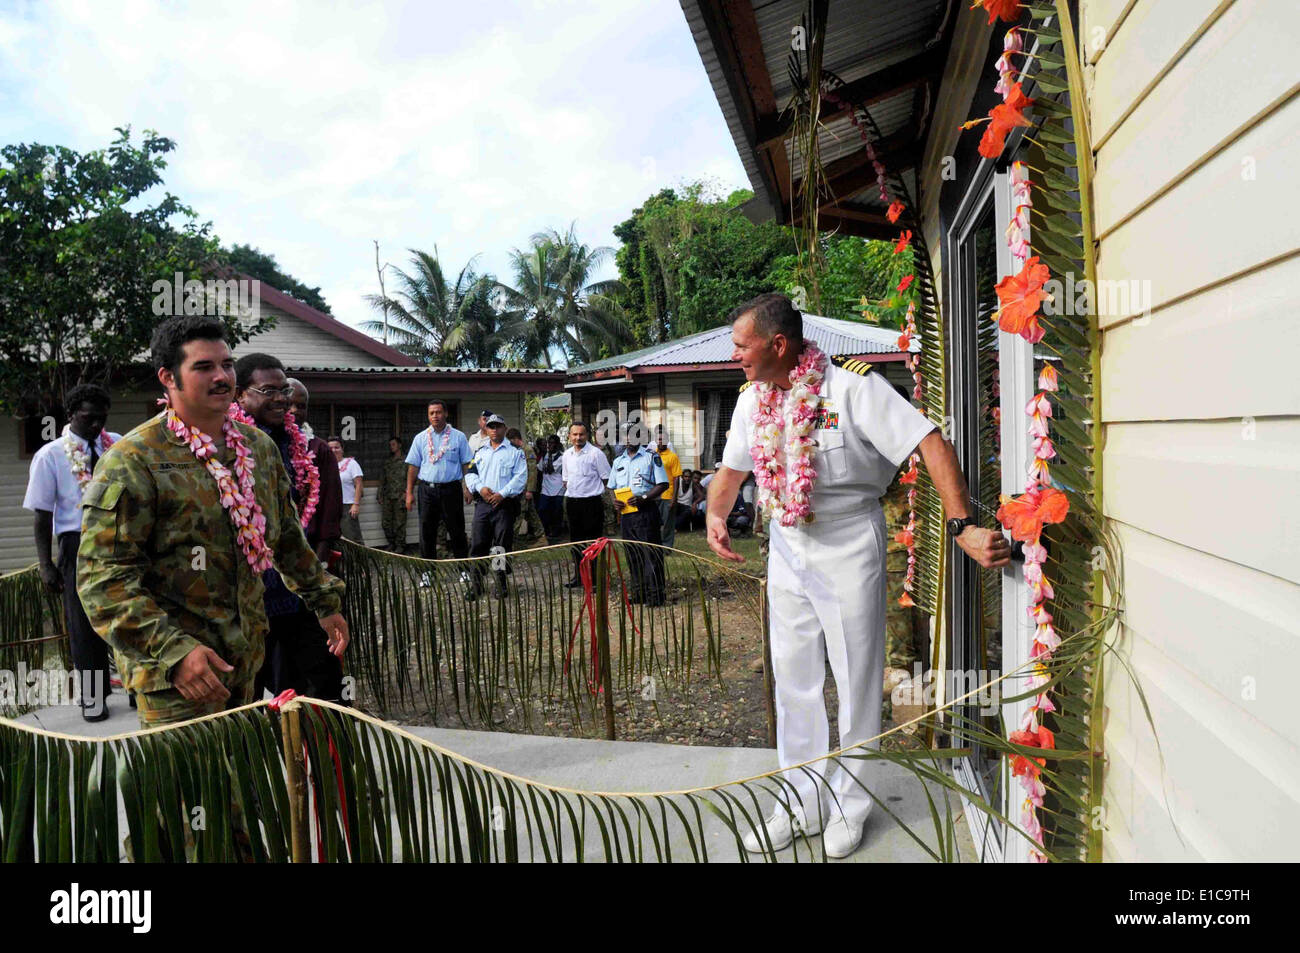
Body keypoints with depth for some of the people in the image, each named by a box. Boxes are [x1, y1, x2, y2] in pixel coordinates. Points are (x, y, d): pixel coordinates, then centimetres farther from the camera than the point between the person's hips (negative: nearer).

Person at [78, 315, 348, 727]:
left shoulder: (259, 446, 9)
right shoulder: (133, 460, -12)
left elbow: (286, 535, 20)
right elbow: (104, 575, -16)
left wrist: (324, 600, 20)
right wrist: (172, 652, -25)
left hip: (245, 659, 6)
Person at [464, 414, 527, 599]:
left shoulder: (515, 451, 4)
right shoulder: (480, 452, 17)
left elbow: (520, 476, -5)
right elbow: (470, 473, 11)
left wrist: (502, 494, -14)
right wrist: (480, 488, -8)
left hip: (505, 503, -3)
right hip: (482, 503, 3)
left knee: (502, 545, 0)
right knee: (478, 544, 0)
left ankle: (501, 584, 11)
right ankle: (477, 584, 7)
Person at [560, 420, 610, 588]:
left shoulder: (595, 453, -8)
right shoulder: (567, 455, 10)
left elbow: (607, 478, -4)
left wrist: (601, 495, -7)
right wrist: (567, 495, 14)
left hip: (591, 501, -6)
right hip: (572, 501, 6)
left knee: (593, 541, -2)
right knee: (576, 540, 13)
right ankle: (579, 576, 23)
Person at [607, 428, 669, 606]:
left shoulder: (651, 457, 0)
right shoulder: (618, 461, 17)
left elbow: (663, 484, -5)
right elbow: (612, 486, 22)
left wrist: (644, 498, -18)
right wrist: (614, 501, 0)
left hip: (646, 511, -6)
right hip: (625, 512, 6)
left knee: (650, 553, -7)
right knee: (632, 554, 9)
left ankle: (654, 596, -3)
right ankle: (638, 594, 18)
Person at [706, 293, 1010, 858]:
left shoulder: (852, 388, -19)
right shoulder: (753, 400, 1)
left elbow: (931, 444, -24)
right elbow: (731, 468, 13)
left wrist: (962, 526, -34)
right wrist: (715, 515, -7)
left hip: (849, 551, -6)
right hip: (787, 551, 6)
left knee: (856, 680, 8)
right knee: (793, 679, 14)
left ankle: (849, 807, 28)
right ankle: (802, 803, 31)